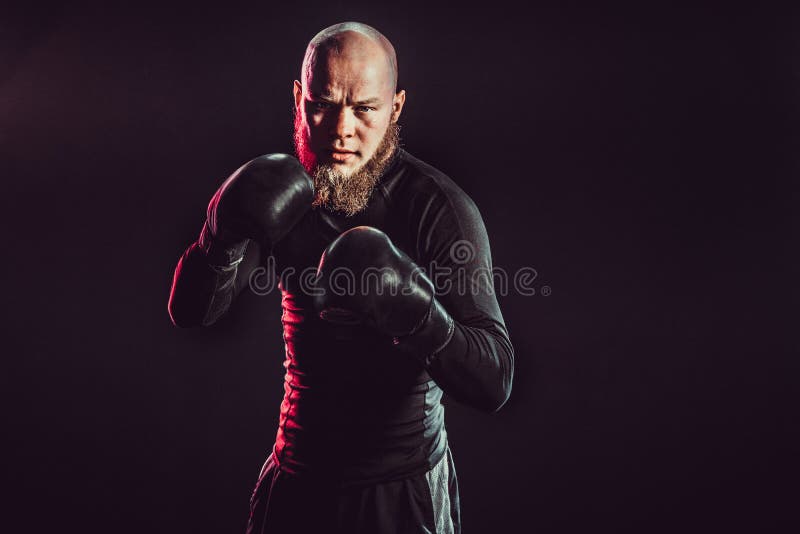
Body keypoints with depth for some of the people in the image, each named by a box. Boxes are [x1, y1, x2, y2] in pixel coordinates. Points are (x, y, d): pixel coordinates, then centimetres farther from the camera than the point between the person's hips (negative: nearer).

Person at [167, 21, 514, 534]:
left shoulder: (439, 207, -17)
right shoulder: (285, 195, -3)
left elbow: (495, 384, -22)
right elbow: (189, 311, -6)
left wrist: (416, 314, -41)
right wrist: (224, 236, -25)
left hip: (402, 489, -4)